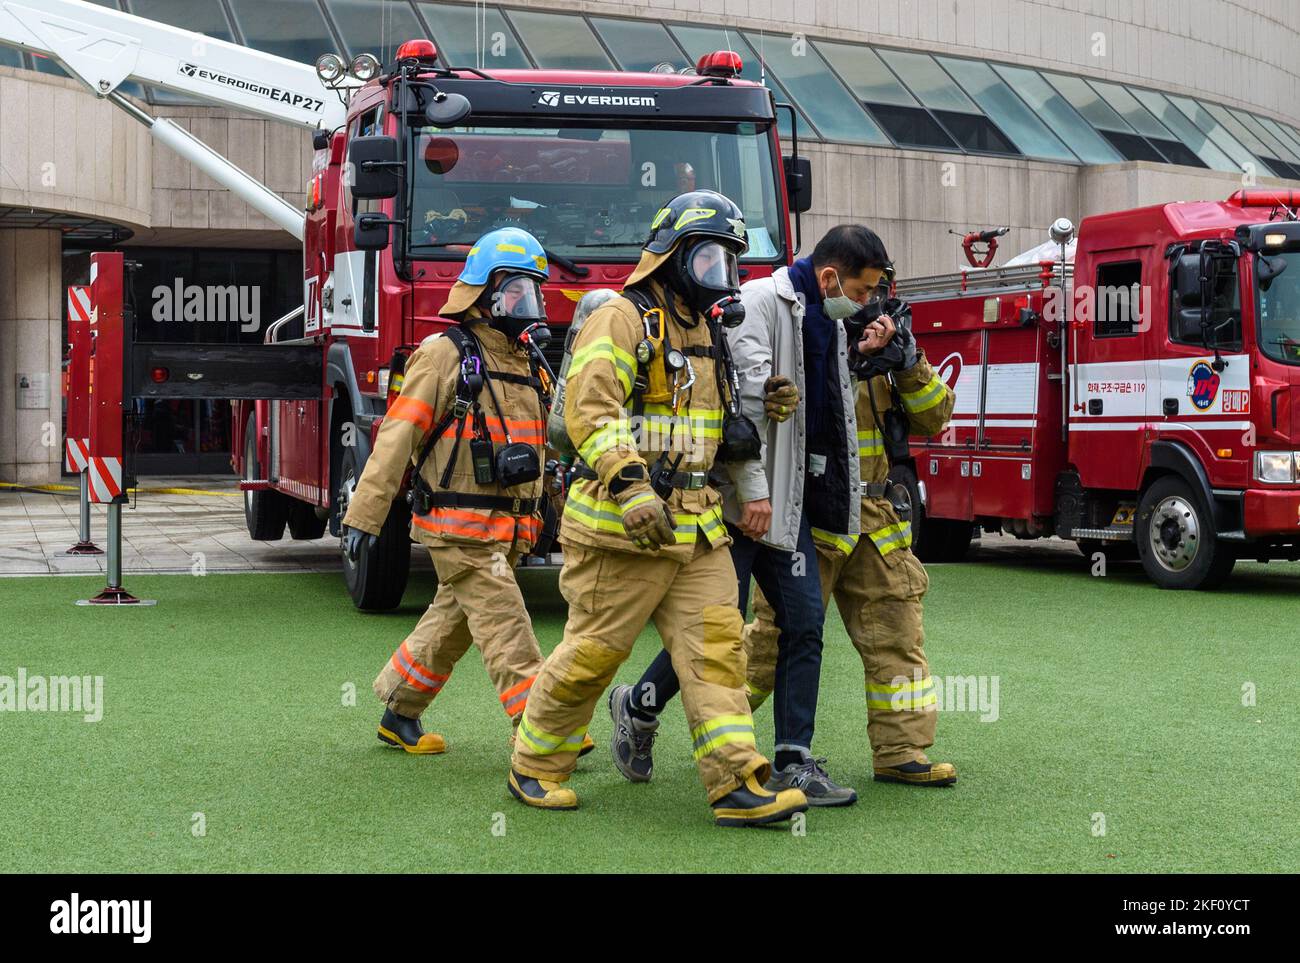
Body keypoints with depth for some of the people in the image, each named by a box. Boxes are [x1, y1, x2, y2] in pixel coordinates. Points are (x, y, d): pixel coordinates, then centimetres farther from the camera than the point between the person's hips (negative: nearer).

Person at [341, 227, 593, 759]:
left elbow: (534, 449, 22)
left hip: (507, 529, 8)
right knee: (506, 627, -11)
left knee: (451, 625, 15)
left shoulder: (526, 364, 15)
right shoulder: (445, 355, -9)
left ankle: (399, 715, 29)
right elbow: (397, 437, -12)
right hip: (460, 525, -8)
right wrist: (363, 514, -16)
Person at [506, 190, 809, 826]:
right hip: (620, 528, -8)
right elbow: (588, 413, -20)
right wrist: (630, 489, -30)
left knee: (716, 645, -2)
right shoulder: (622, 320, -8)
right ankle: (534, 768, 18)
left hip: (696, 528, 8)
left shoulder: (706, 333, 19)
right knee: (592, 653, 0)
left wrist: (738, 434, 11)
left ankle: (737, 786, -5)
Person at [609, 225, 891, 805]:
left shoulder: (828, 326, 15)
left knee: (804, 622, 0)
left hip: (789, 502, 8)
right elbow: (741, 401, -19)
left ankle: (794, 762, 2)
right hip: (738, 496, -8)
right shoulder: (759, 303, -12)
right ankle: (638, 708, 19)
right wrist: (752, 489, -21)